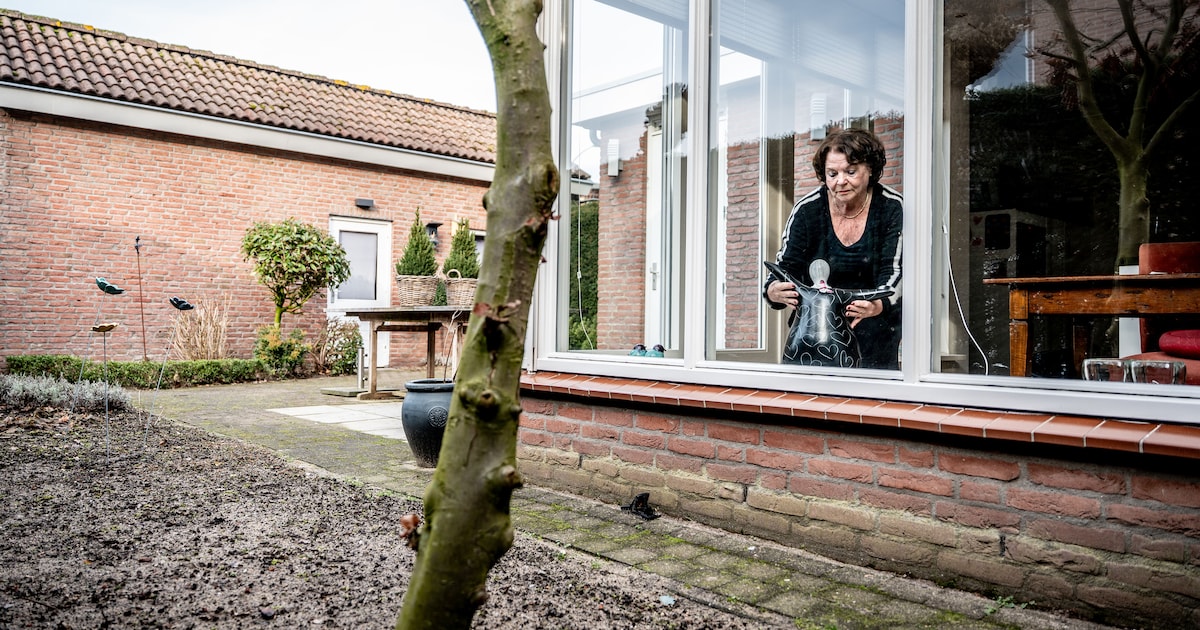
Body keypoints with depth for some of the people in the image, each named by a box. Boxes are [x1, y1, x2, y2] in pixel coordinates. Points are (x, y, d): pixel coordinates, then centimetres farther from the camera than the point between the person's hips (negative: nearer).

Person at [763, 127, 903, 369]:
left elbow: (894, 271, -14)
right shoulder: (807, 209, -5)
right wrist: (773, 292, -33)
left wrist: (878, 305, -37)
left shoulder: (892, 208, -6)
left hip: (875, 326, 0)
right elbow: (786, 266, -8)